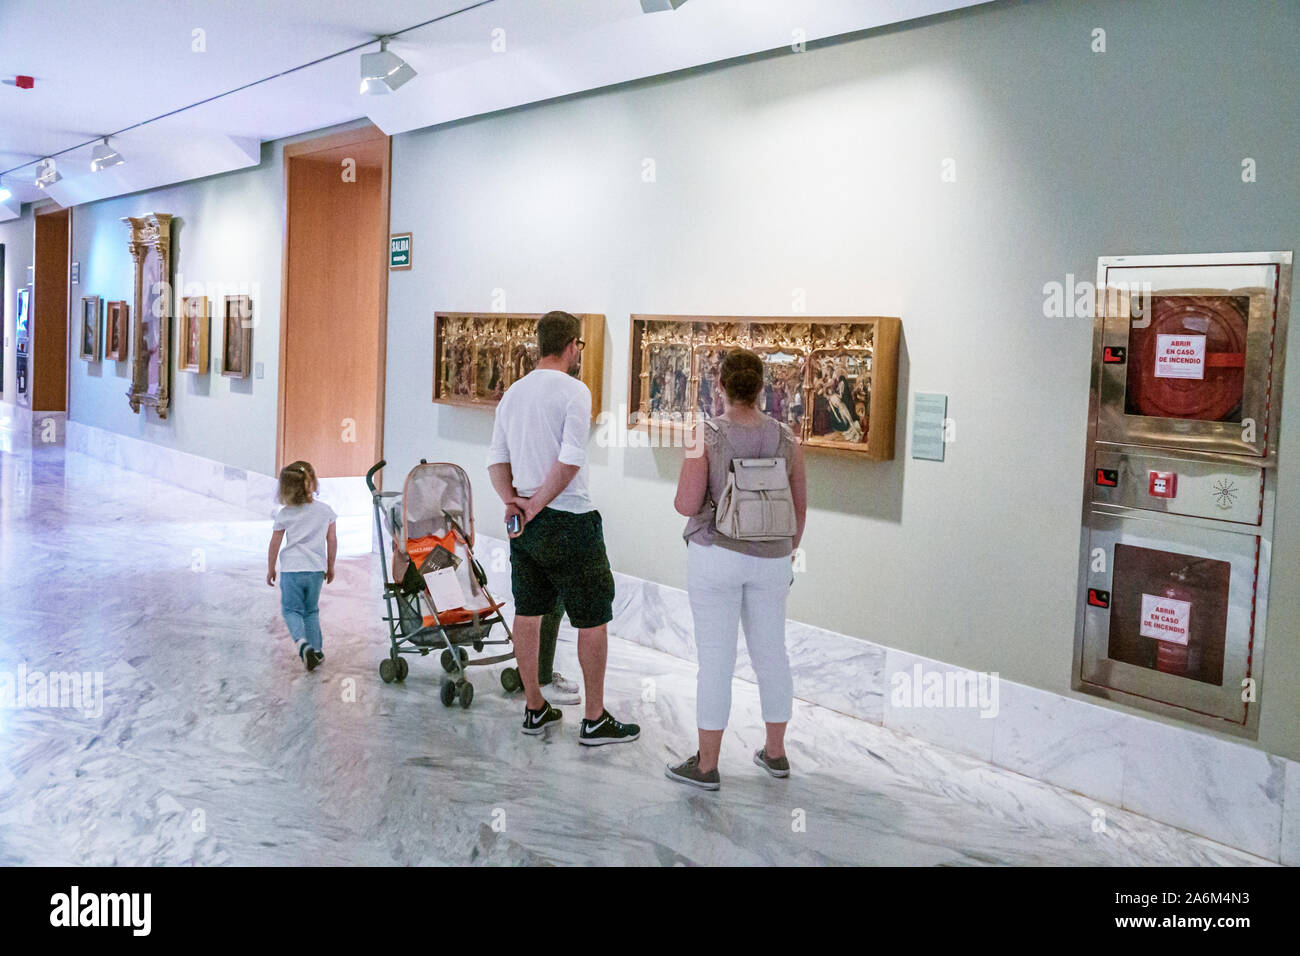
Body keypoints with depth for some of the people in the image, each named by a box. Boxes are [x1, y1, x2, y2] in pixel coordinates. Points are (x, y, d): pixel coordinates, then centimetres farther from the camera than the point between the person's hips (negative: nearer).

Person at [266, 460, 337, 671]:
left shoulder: (283, 514, -5)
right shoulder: (325, 510, -1)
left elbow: (275, 544, 0)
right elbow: (332, 541, 4)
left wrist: (270, 569, 13)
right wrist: (330, 567, 17)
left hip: (291, 569, -2)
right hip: (316, 569, 2)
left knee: (291, 609, 7)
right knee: (311, 610, 18)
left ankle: (302, 642, -18)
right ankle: (316, 649, 17)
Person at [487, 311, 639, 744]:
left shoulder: (513, 393, 11)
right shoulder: (574, 391, -12)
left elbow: (496, 460, 8)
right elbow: (570, 461, -20)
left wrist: (514, 502, -2)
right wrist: (537, 504, -13)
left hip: (524, 524, 8)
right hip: (568, 521, -7)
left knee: (527, 612, 14)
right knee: (593, 619, 2)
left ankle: (534, 708, 23)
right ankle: (594, 720, 7)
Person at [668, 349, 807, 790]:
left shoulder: (706, 435, -13)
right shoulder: (785, 438, -2)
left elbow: (687, 505, -17)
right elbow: (799, 506, 4)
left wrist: (686, 492, 7)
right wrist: (787, 554, 18)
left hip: (716, 556, -4)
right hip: (769, 560, 4)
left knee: (715, 659, 2)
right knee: (771, 653, 16)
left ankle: (706, 765, 10)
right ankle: (776, 753, 27)